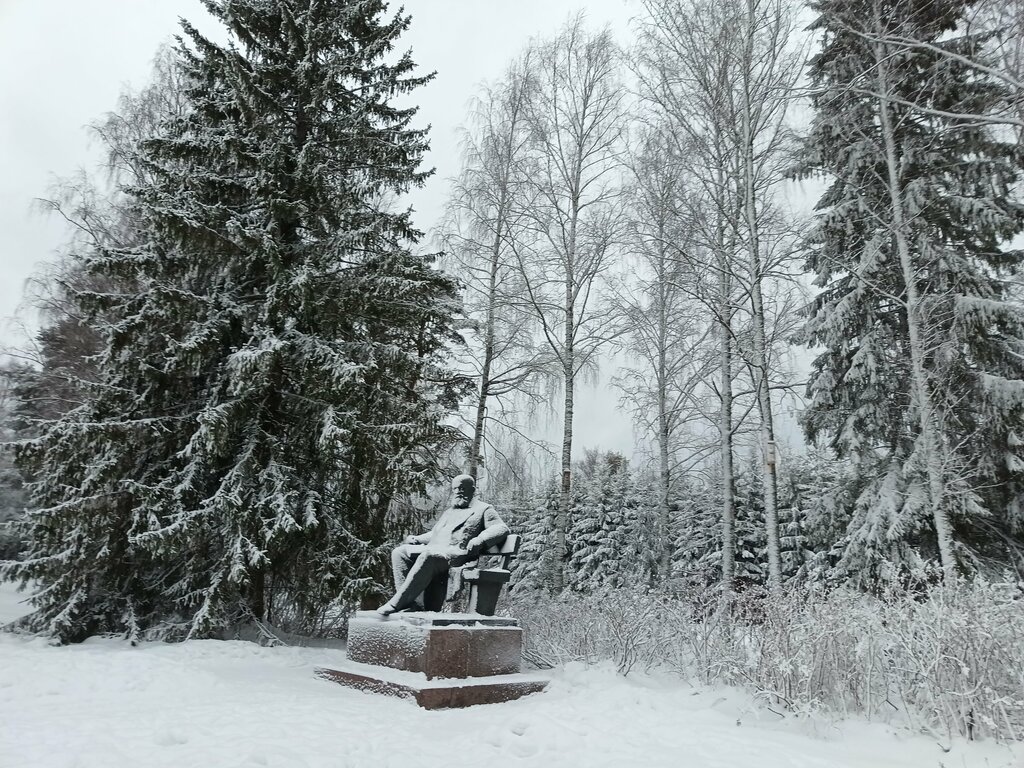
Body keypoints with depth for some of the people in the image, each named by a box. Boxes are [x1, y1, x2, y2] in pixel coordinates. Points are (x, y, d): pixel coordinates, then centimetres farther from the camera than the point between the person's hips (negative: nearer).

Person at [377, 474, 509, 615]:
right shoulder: (448, 511, 35)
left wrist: (480, 540, -19)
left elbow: (502, 528, 0)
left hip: (457, 552, -8)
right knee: (399, 552, -14)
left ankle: (396, 603, -33)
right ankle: (408, 603, -21)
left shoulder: (483, 509, 14)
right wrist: (415, 539, 17)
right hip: (433, 549, 8)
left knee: (428, 556, -36)